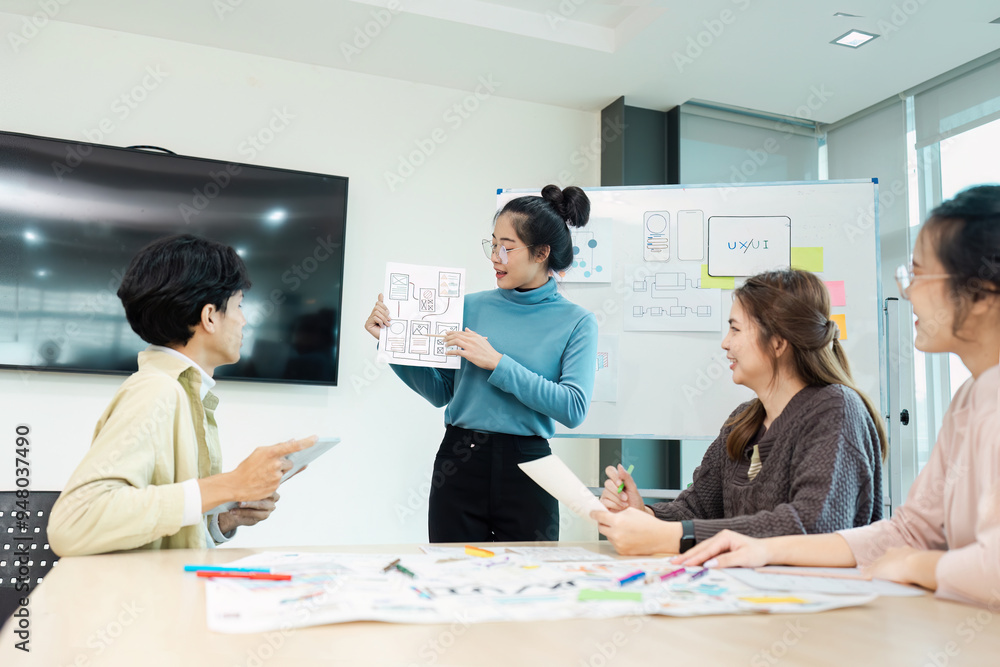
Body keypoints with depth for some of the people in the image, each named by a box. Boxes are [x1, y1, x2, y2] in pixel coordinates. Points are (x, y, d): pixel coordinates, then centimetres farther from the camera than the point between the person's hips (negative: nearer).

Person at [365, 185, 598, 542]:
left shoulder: (576, 322, -2)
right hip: (459, 463, 2)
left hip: (525, 470, -2)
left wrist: (497, 363, -16)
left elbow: (573, 408, -14)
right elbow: (441, 391, 10)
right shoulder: (473, 306, 6)